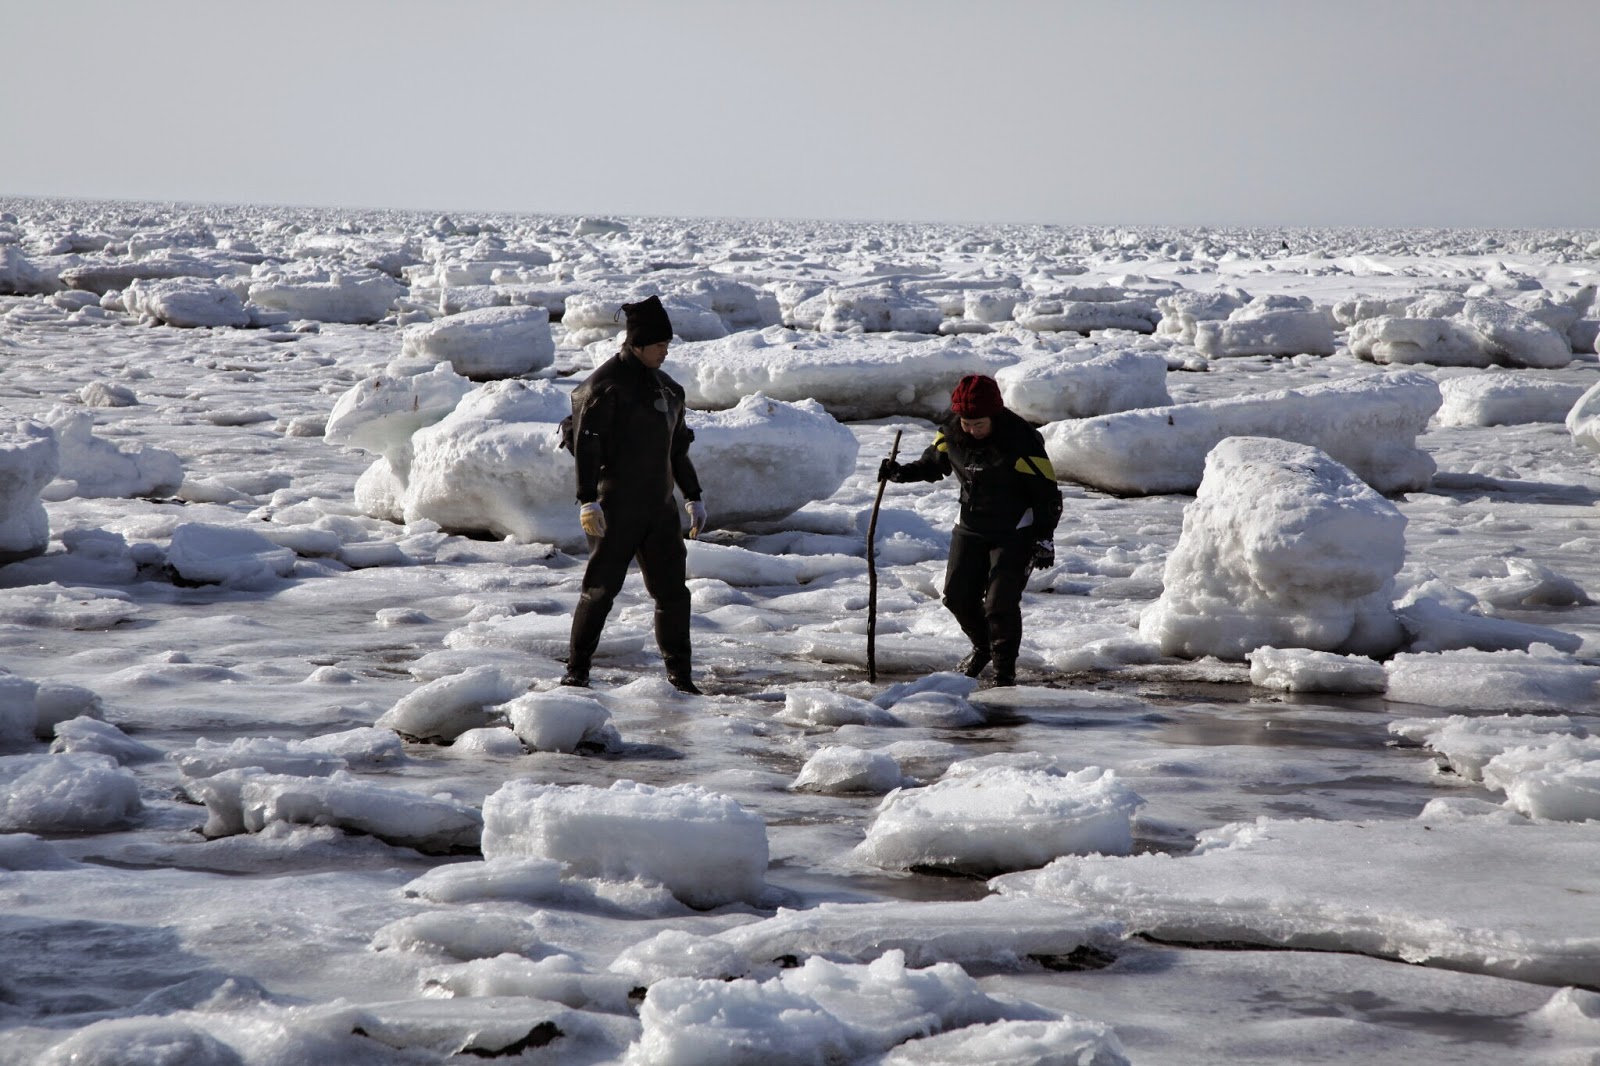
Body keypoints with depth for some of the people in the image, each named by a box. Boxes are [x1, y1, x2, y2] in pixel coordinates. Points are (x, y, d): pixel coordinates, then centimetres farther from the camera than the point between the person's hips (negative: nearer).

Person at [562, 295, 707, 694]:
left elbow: (677, 447, 25)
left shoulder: (666, 387, 15)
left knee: (672, 589, 5)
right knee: (602, 586, -3)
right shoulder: (606, 384, -9)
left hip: (659, 507, 7)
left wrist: (693, 497, 24)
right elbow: (586, 444, -14)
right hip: (617, 507, -7)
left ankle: (679, 673, 10)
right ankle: (577, 668, 6)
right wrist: (588, 500, -21)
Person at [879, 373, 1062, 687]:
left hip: (1015, 531, -6)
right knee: (958, 595, 7)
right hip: (970, 527, 6)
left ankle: (1005, 665, 8)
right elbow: (933, 464, 10)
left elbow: (1046, 492, -16)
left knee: (1000, 601, -12)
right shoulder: (951, 432, -9)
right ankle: (983, 646, 34)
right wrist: (900, 472, -9)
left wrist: (1044, 538, -14)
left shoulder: (1022, 441, -24)